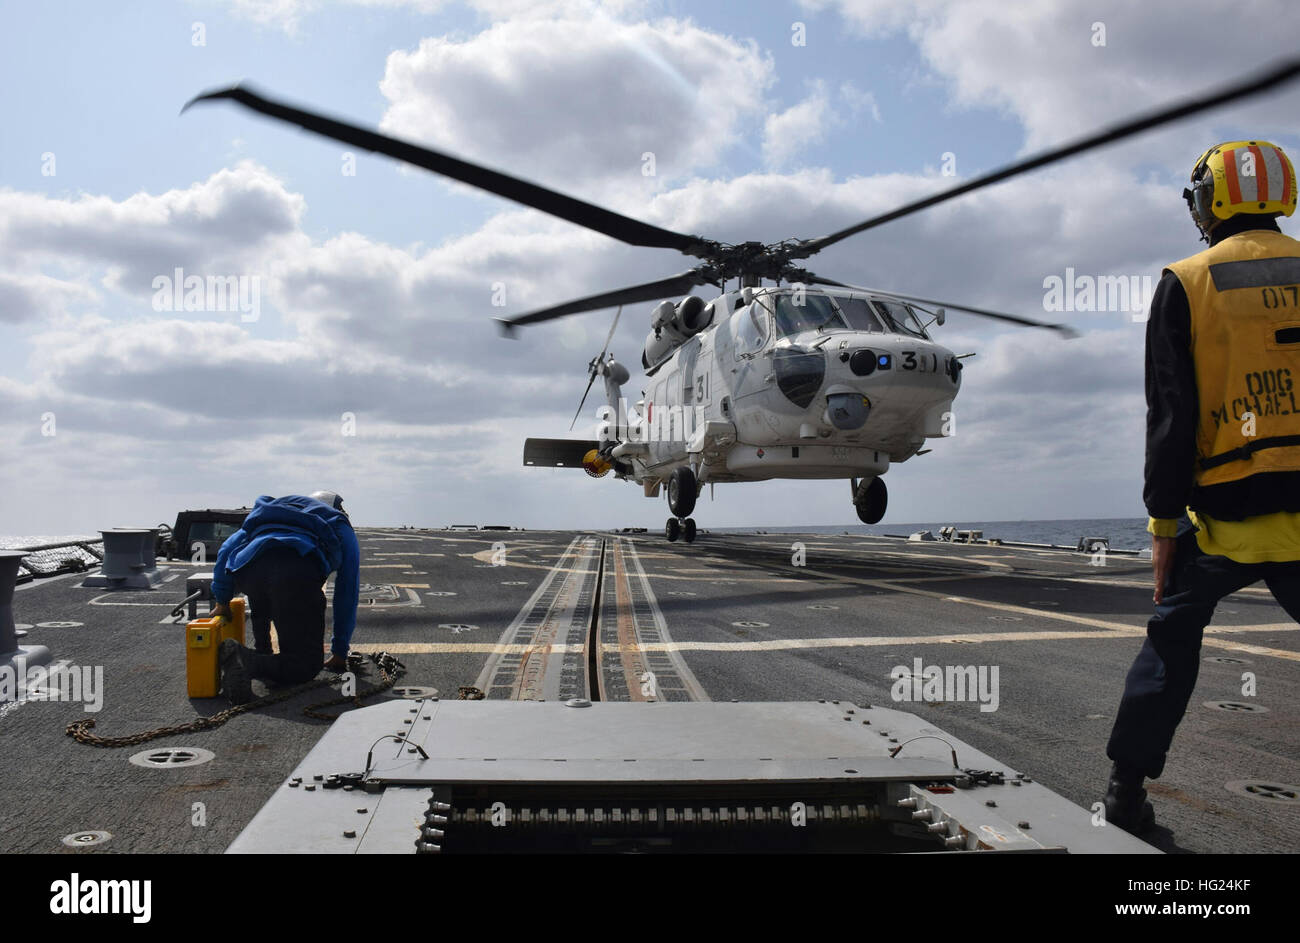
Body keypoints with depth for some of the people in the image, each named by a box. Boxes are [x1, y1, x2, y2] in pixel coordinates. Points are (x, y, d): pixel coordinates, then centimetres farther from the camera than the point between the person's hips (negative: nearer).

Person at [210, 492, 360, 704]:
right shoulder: (342, 527, 34)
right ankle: (248, 661, -20)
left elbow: (228, 548, 30)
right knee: (306, 666, 4)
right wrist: (340, 653, 34)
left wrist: (222, 602, 30)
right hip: (297, 573, -4)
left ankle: (262, 651, 28)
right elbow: (348, 593, 30)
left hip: (247, 570, 4)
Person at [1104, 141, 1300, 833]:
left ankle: (1126, 790, 23)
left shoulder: (1185, 285, -2)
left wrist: (1163, 522, 0)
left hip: (1223, 517, -1)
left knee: (1171, 643, 16)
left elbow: (1171, 418, -6)